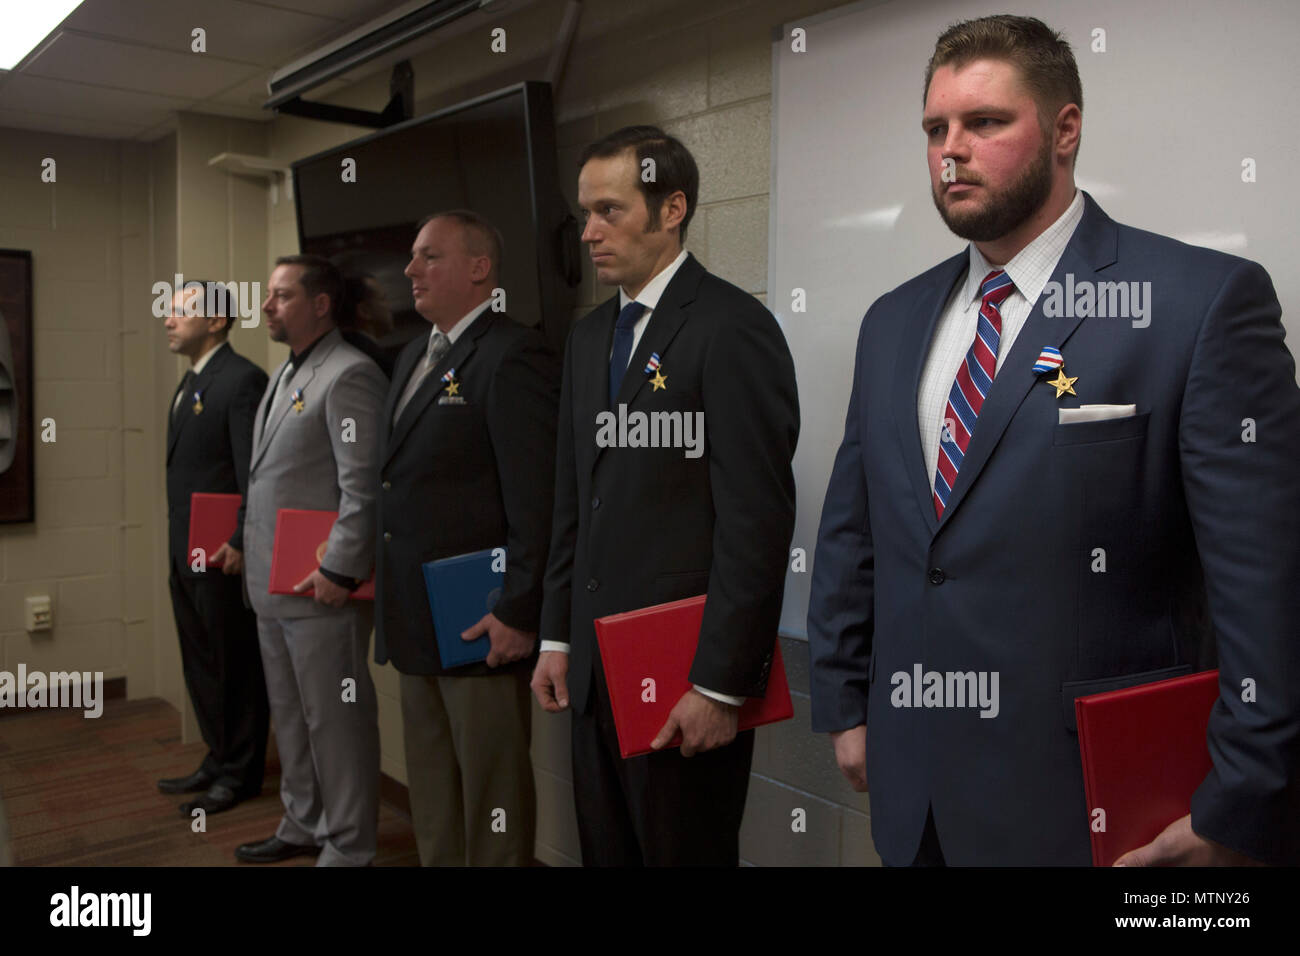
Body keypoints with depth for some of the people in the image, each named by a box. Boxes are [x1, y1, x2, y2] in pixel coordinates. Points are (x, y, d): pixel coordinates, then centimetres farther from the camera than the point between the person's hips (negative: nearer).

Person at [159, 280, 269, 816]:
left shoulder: (242, 379, -14)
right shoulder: (190, 382, 16)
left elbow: (254, 471, -19)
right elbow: (185, 467, 17)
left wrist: (240, 543, -23)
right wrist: (176, 544, 14)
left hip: (222, 554, -9)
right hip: (186, 552, 9)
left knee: (234, 665, 4)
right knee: (201, 664, 18)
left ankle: (239, 773, 17)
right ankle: (218, 759, 32)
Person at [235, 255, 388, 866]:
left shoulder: (349, 374, -13)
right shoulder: (285, 374, 17)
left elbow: (362, 487, -19)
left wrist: (338, 572, -21)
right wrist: (250, 545, 16)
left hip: (320, 586, -10)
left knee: (336, 718, 1)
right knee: (291, 714, 19)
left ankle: (348, 848, 14)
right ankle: (304, 826, 35)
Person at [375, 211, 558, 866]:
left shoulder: (513, 356, -14)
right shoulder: (414, 356, 15)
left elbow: (538, 502, -20)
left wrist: (519, 614, -20)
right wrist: (390, 590, 14)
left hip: (482, 627, -9)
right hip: (417, 623, 9)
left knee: (492, 794, 5)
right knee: (432, 797, 20)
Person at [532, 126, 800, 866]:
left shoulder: (733, 328, -12)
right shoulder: (590, 335, 12)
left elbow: (758, 519, -17)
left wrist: (722, 684, -17)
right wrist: (558, 638, 13)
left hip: (687, 673, -7)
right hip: (597, 670, 7)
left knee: (685, 851, 8)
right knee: (607, 851, 18)